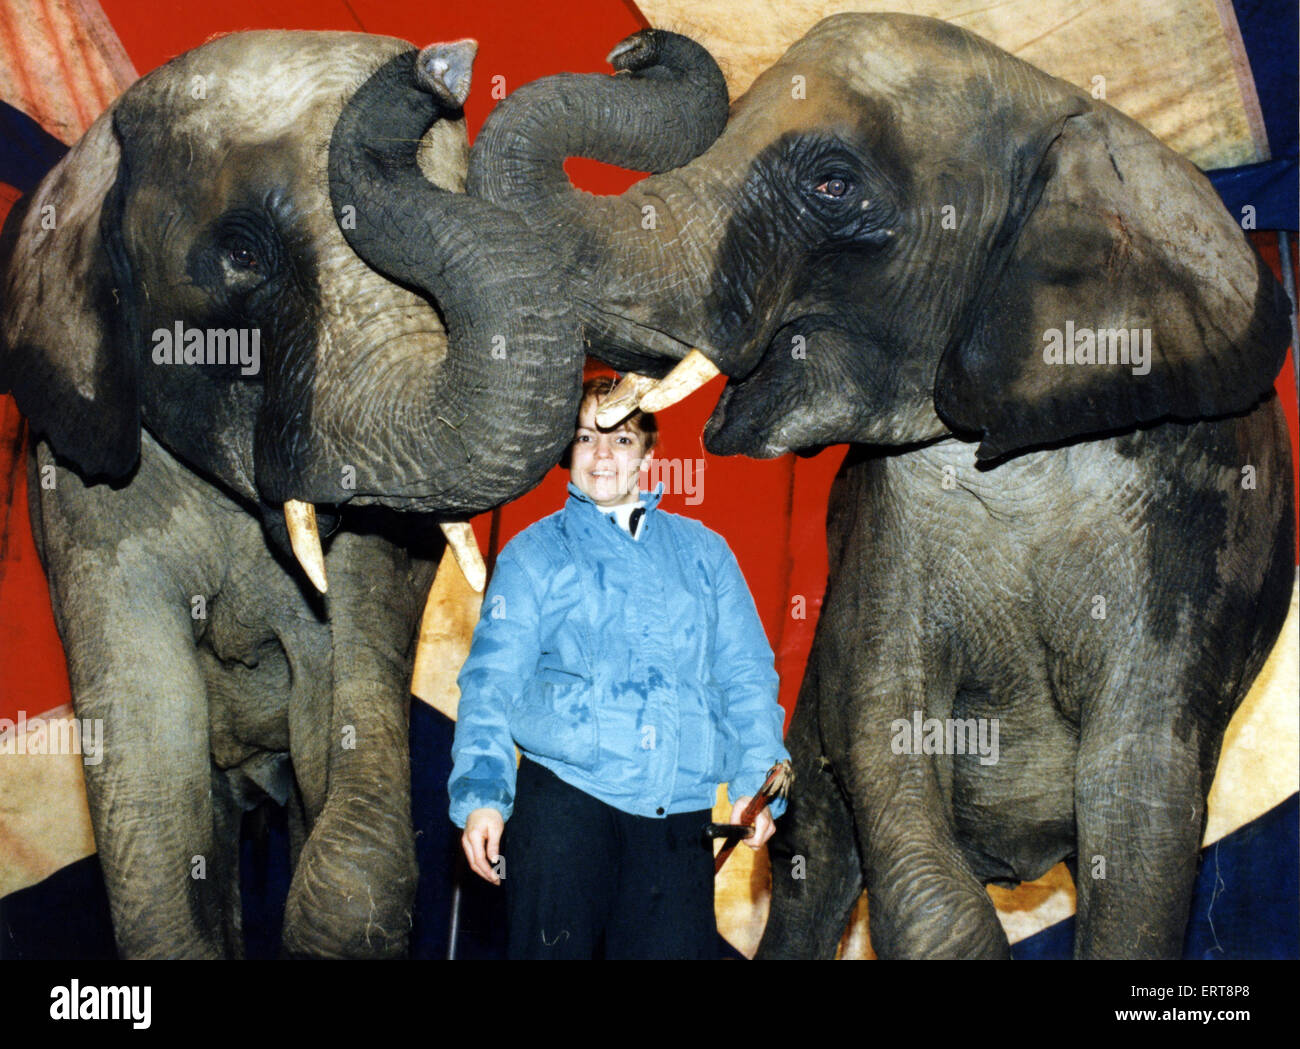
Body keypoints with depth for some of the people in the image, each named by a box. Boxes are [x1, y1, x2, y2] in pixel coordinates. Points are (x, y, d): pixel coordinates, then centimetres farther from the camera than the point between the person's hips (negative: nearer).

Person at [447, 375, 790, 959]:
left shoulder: (701, 549, 18)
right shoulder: (534, 554, 10)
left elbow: (746, 672, 14)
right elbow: (492, 680, 3)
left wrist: (756, 780, 1)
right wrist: (480, 795, -9)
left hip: (678, 817, 2)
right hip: (564, 797, -2)